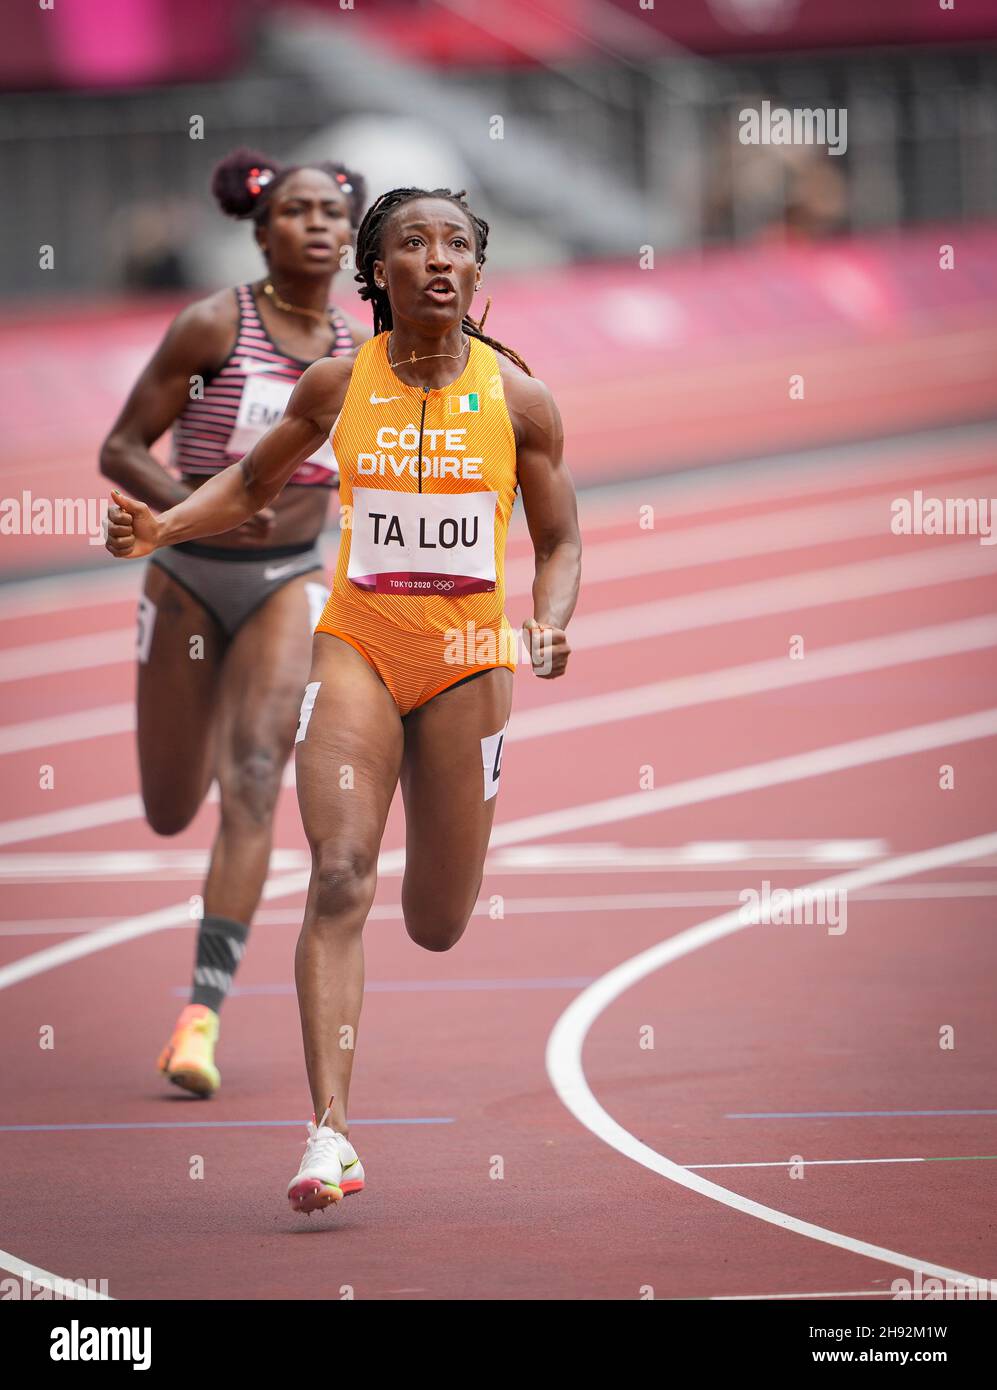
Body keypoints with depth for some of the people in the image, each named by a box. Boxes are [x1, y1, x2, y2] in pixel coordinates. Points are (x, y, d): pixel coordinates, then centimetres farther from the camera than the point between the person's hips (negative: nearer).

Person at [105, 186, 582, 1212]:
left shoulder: (518, 397, -4)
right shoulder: (338, 386, -2)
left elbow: (559, 542, 5)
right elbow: (252, 484, 14)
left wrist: (550, 628, -14)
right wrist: (163, 527, -3)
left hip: (467, 657, 1)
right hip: (357, 645, 0)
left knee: (437, 926, 9)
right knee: (338, 878, -19)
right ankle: (329, 1133, -23)